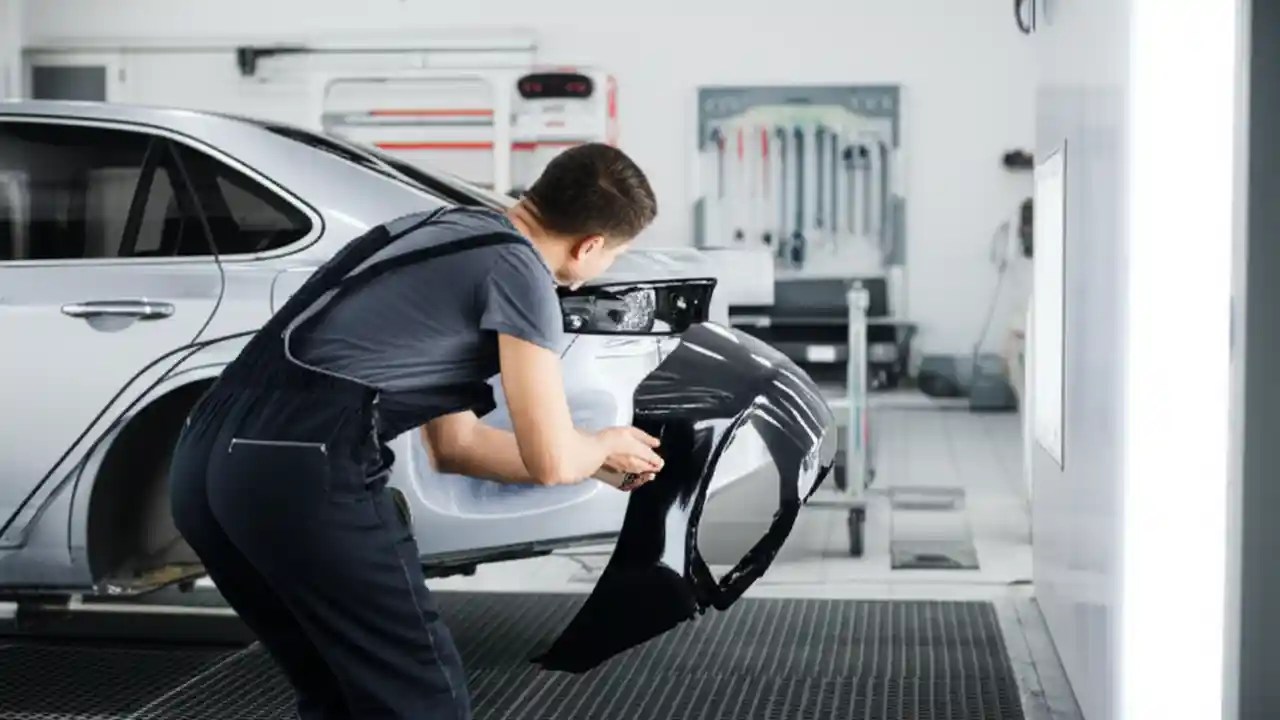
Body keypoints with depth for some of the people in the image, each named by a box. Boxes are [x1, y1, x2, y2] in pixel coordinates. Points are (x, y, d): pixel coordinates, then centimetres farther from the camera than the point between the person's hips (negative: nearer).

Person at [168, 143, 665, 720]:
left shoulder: (447, 230, 26)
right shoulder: (518, 268, 0)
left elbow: (454, 443, 32)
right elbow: (550, 461, 0)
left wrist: (593, 466, 38)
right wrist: (605, 446, 23)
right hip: (304, 470, -9)